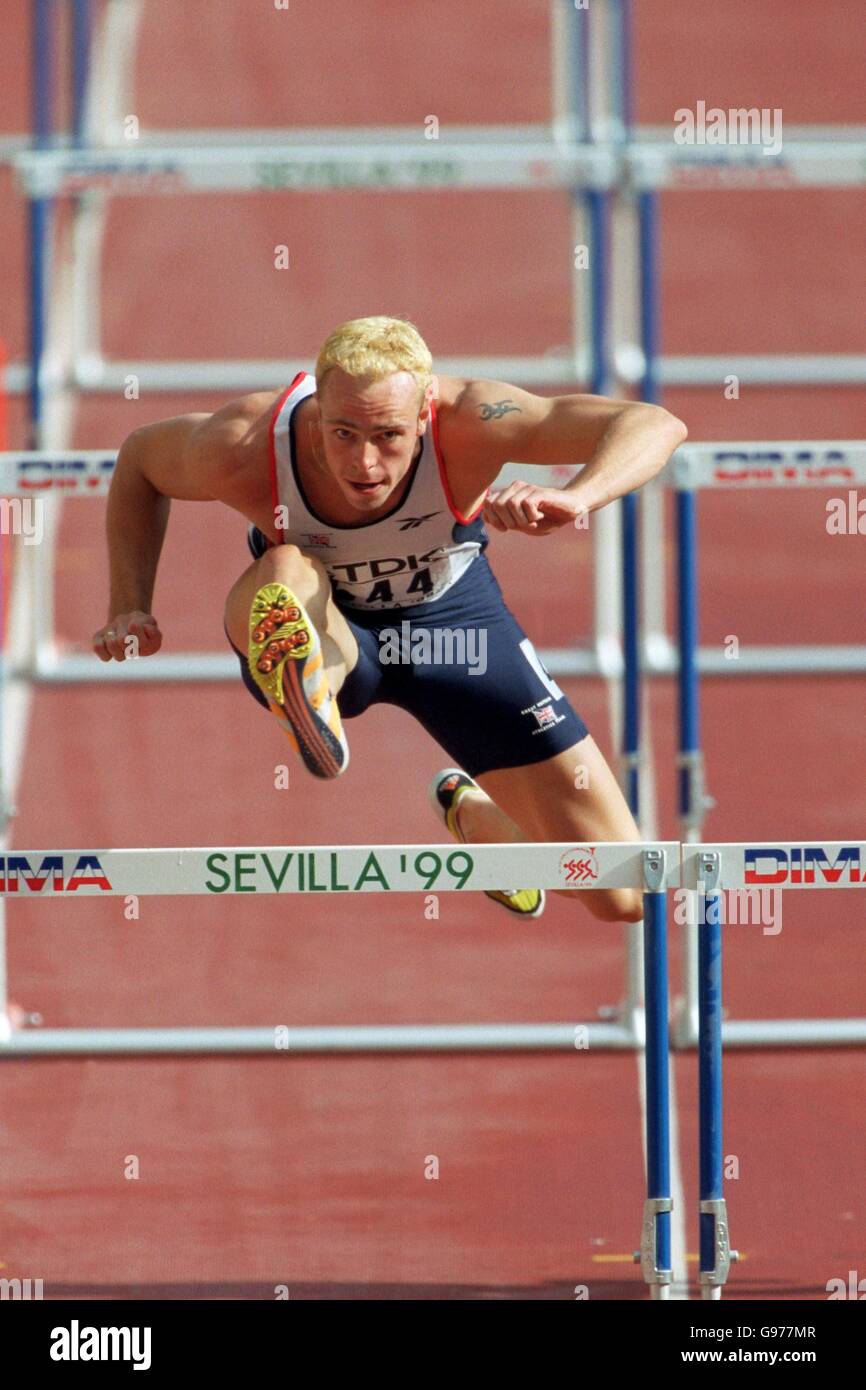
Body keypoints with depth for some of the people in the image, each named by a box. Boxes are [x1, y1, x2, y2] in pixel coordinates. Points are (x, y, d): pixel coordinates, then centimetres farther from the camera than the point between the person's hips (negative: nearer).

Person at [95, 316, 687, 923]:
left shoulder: (466, 423, -35)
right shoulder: (243, 451, -31)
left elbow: (656, 426, -40)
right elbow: (140, 457, -7)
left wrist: (574, 499, -59)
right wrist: (130, 608, -15)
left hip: (452, 619, 2)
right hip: (323, 626, -2)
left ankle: (471, 812, 33)